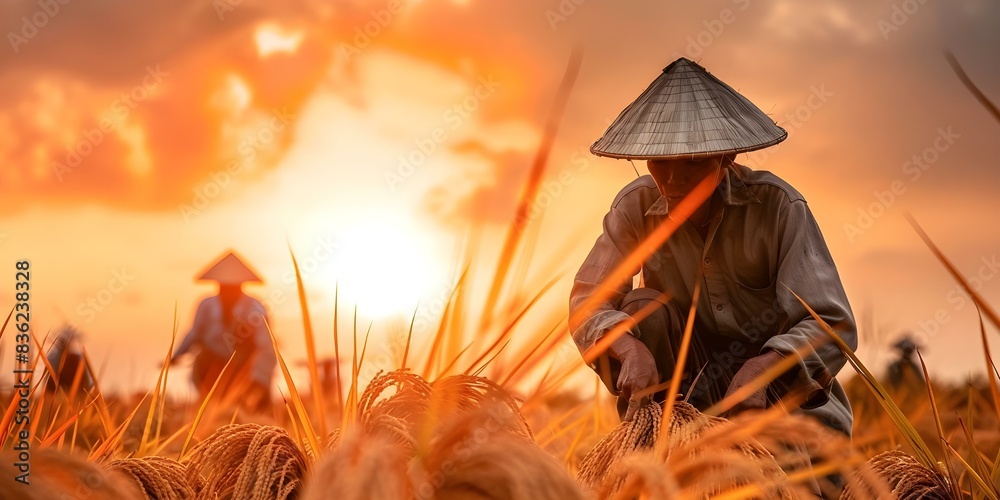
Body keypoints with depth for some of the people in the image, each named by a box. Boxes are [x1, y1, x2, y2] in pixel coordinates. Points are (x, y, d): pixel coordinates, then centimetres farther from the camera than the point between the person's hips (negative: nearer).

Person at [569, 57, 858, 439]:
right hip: (695, 391, 3)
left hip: (781, 390, -3)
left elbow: (833, 326, -23)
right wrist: (631, 348, -36)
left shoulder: (778, 206, -19)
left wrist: (761, 367, -41)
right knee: (642, 307, -22)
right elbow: (588, 301, -14)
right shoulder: (636, 207, -9)